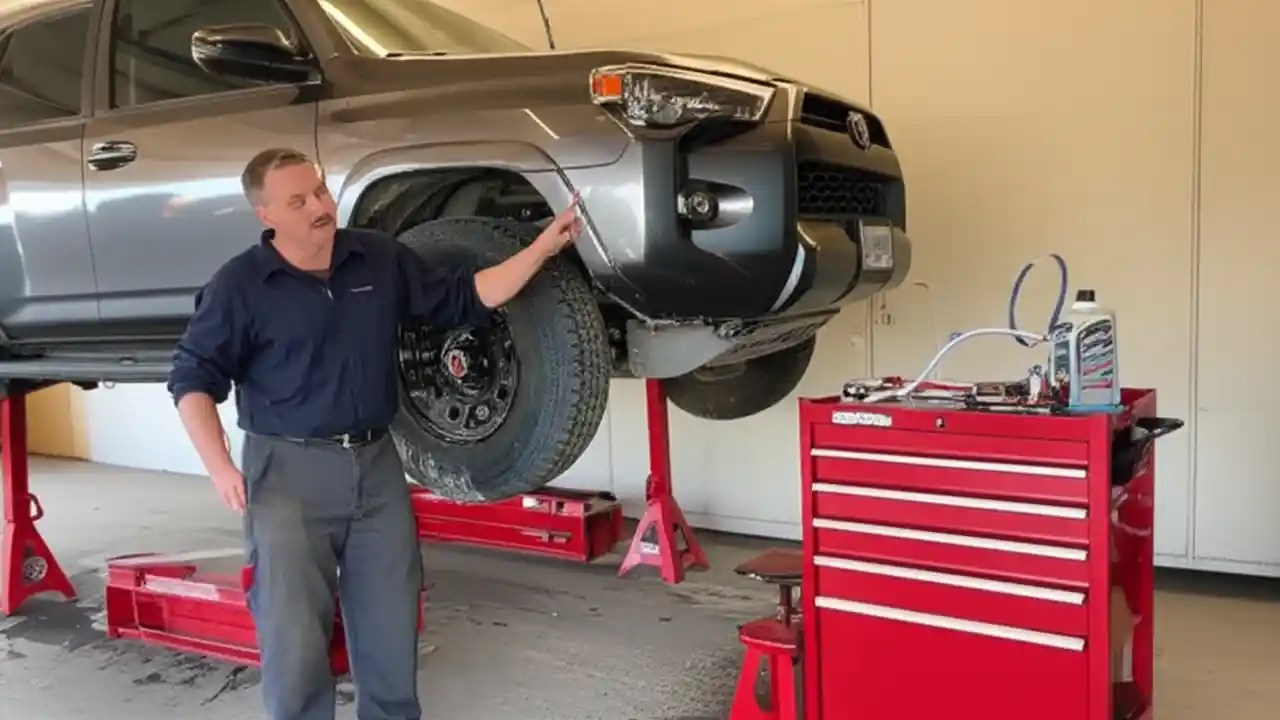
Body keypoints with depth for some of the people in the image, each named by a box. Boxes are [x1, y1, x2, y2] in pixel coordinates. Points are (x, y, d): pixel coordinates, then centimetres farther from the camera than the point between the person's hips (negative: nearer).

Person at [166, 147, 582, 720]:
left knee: (392, 630, 13)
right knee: (294, 640, 0)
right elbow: (193, 377, -3)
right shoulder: (239, 285, -6)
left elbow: (463, 300, 10)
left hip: (377, 463, 4)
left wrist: (544, 246, 2)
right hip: (289, 472, -4)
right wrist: (219, 466, -16)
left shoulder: (382, 259, 6)